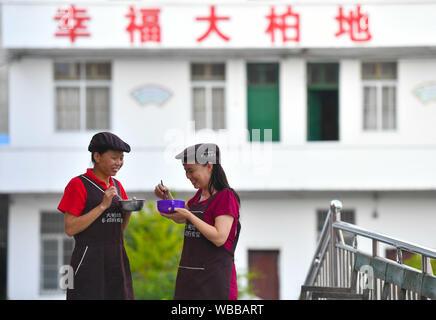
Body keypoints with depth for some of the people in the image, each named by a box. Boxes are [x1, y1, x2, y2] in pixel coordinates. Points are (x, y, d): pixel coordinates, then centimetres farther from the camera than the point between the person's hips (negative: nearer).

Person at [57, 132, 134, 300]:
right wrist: (103, 205, -15)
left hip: (116, 261, 7)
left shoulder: (117, 186, 15)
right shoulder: (78, 185, -5)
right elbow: (70, 228, -12)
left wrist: (128, 211, 1)